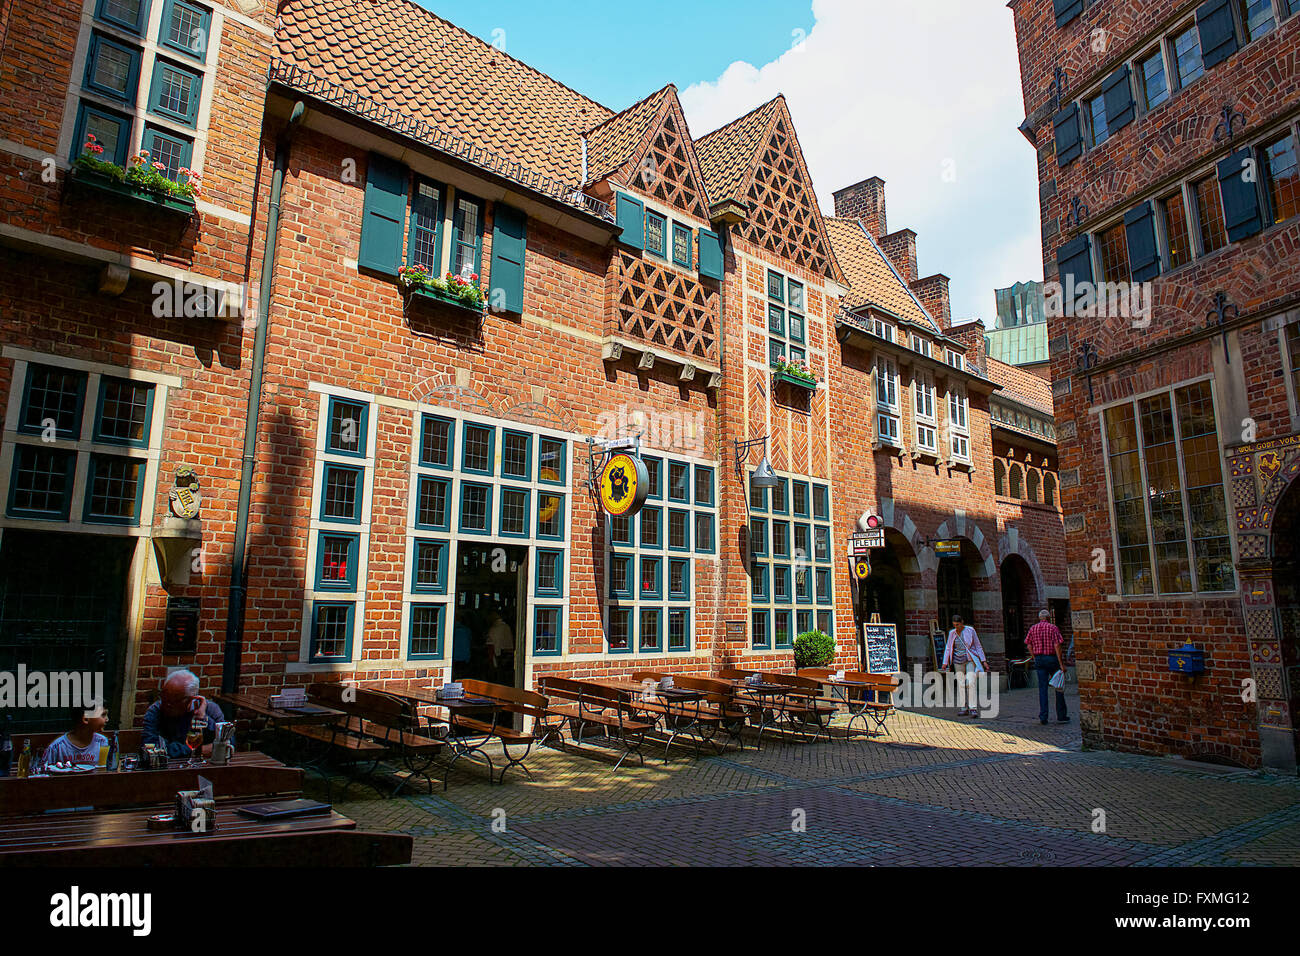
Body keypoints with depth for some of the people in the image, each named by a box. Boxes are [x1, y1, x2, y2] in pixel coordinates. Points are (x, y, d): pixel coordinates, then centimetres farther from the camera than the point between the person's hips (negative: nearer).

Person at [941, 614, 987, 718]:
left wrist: (983, 661, -3)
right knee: (961, 684, 1)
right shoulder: (952, 633, 3)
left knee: (970, 683, -14)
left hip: (970, 660, -3)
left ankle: (972, 709, -14)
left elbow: (978, 646, 0)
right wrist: (945, 662, 1)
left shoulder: (970, 630, -5)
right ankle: (963, 708, 7)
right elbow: (948, 648, 8)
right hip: (958, 661, 3)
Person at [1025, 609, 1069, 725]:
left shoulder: (1033, 628, 7)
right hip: (1052, 658, -3)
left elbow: (1029, 646, 5)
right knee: (1059, 687, 9)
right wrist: (1061, 664, -12)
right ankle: (1061, 716, 12)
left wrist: (1035, 659, 13)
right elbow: (1057, 646, -13)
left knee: (1042, 688, 5)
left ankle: (1043, 717, 2)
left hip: (1039, 659, 3)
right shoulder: (1053, 628, -5)